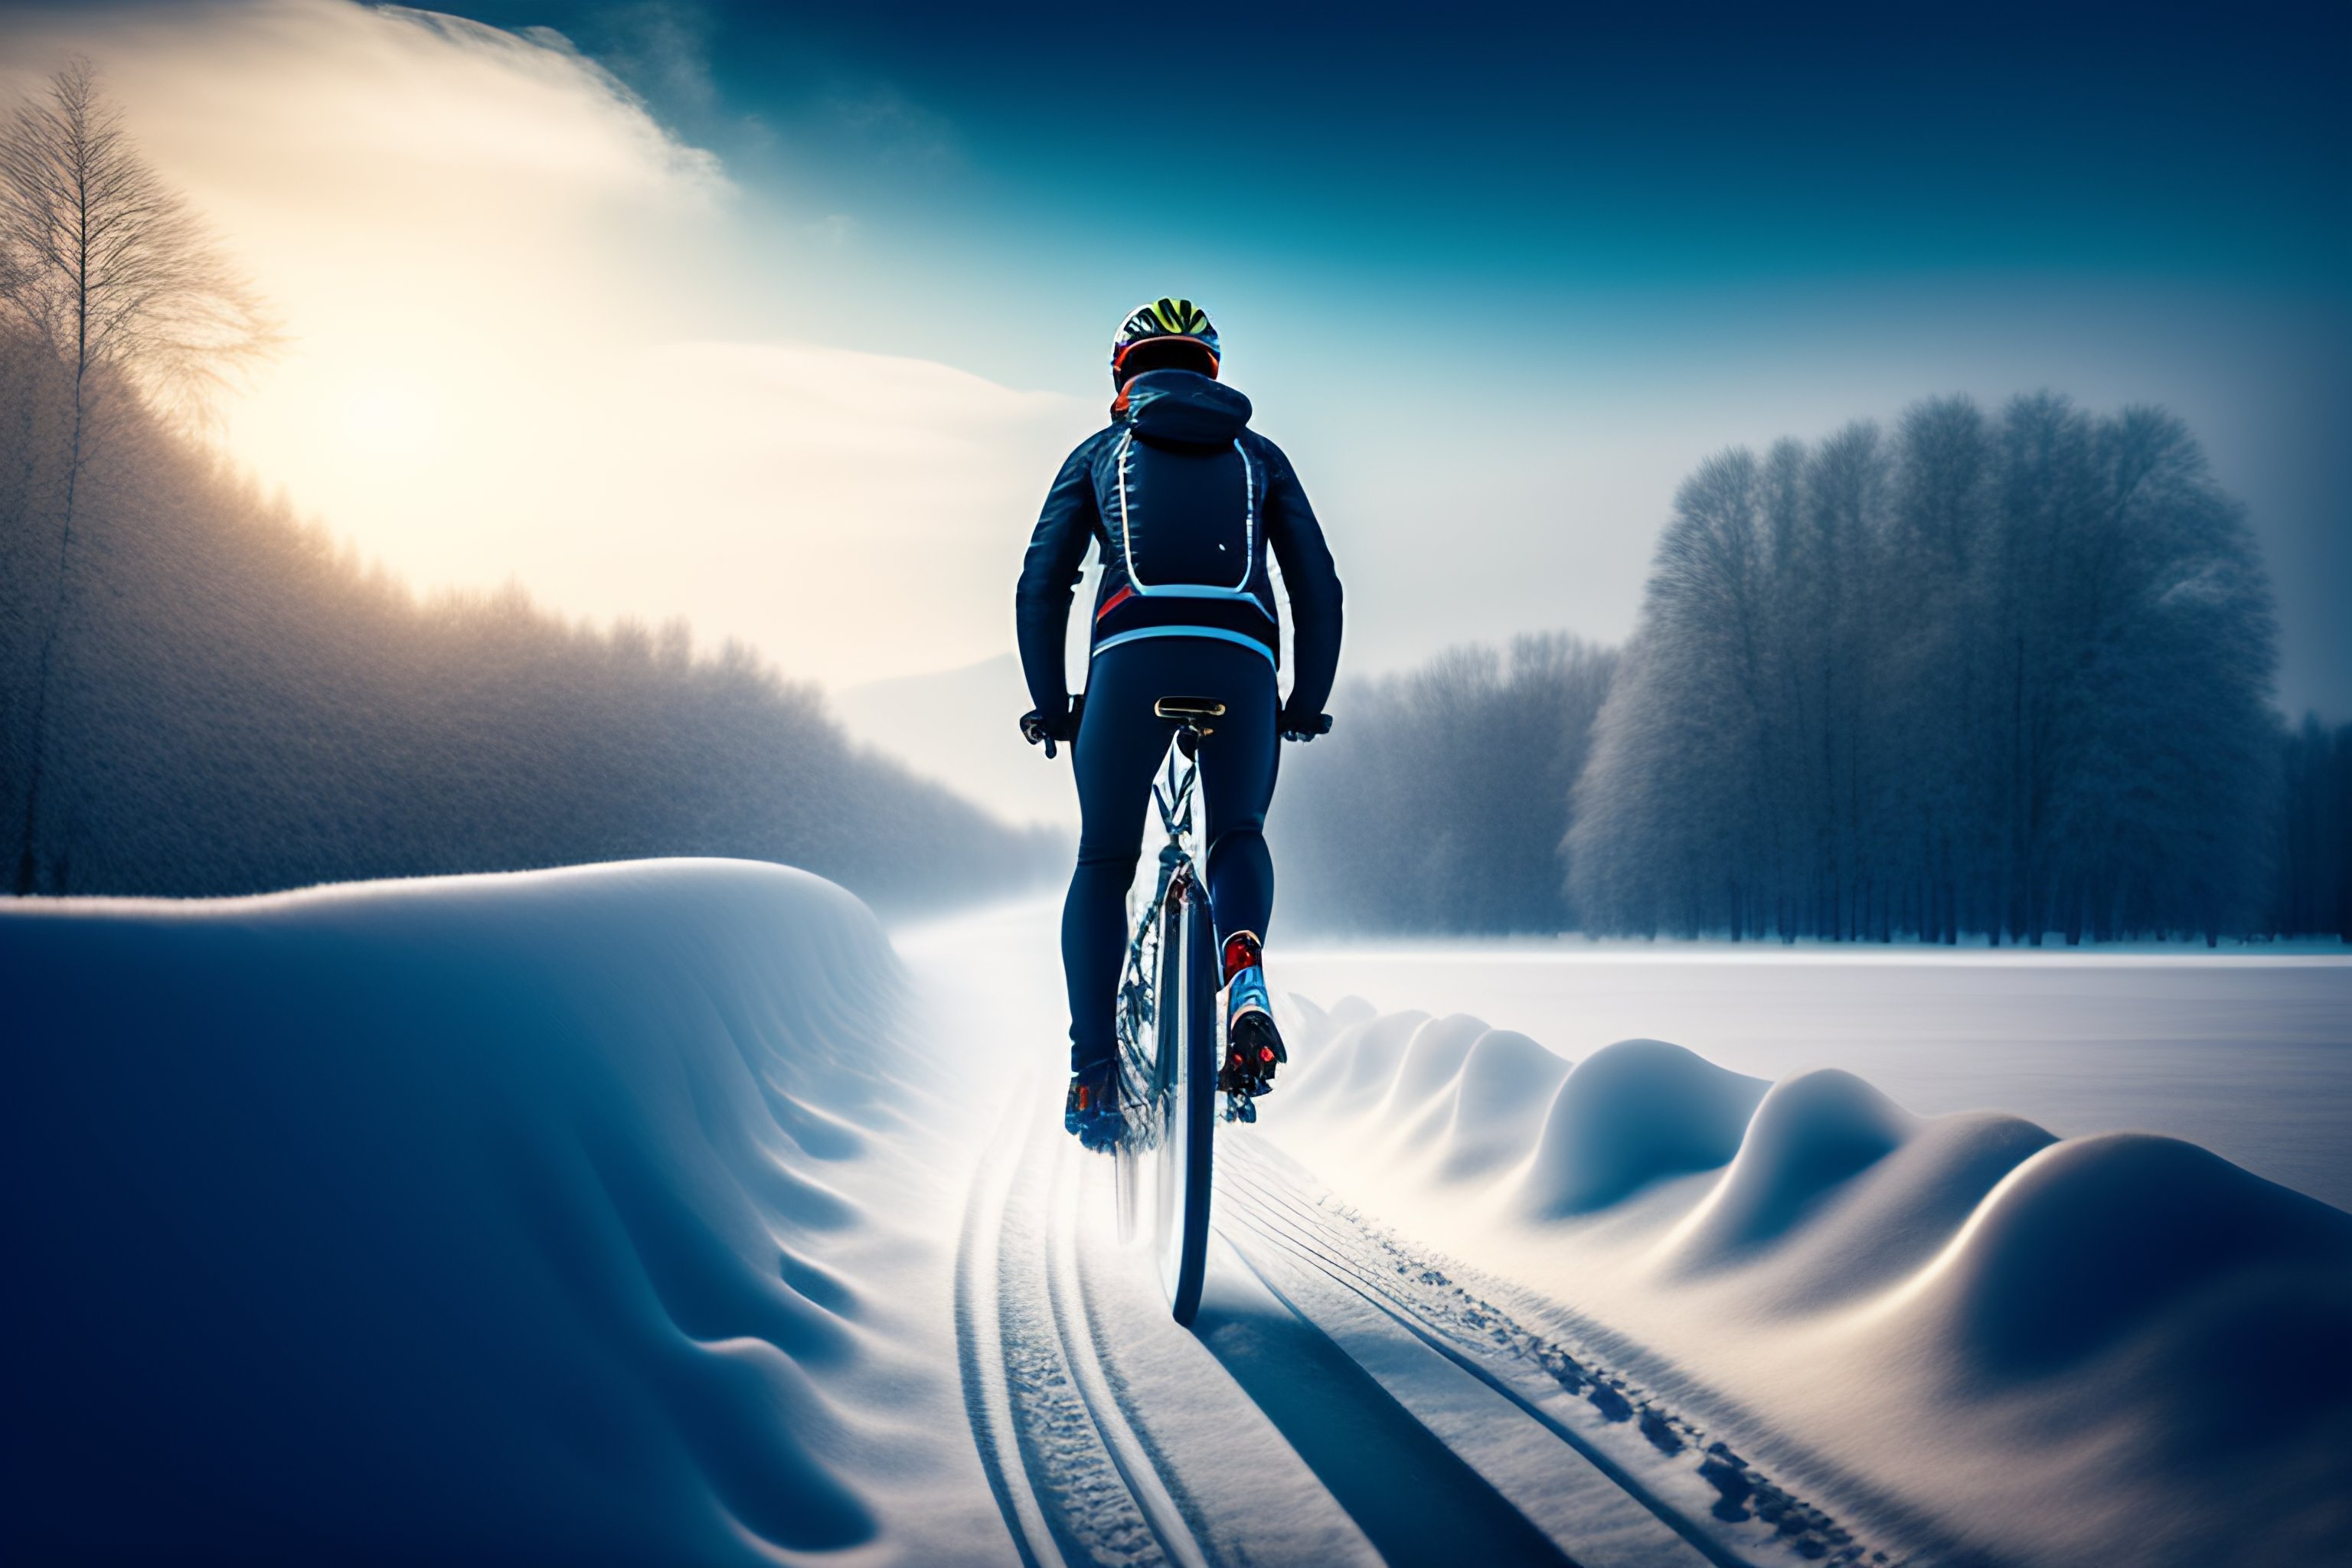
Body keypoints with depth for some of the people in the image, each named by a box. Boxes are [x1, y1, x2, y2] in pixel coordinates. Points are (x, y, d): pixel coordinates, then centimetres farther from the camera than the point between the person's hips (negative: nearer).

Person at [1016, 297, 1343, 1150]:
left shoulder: (1102, 452, 25)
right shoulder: (1258, 455, 27)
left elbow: (1040, 589, 18)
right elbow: (1320, 589, 22)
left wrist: (1051, 707, 25)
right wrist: (1307, 704, 31)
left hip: (1132, 655, -1)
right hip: (1242, 662, 1)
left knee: (1103, 866, 15)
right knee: (1240, 838, 21)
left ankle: (1093, 1074, 3)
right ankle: (1246, 983, -11)